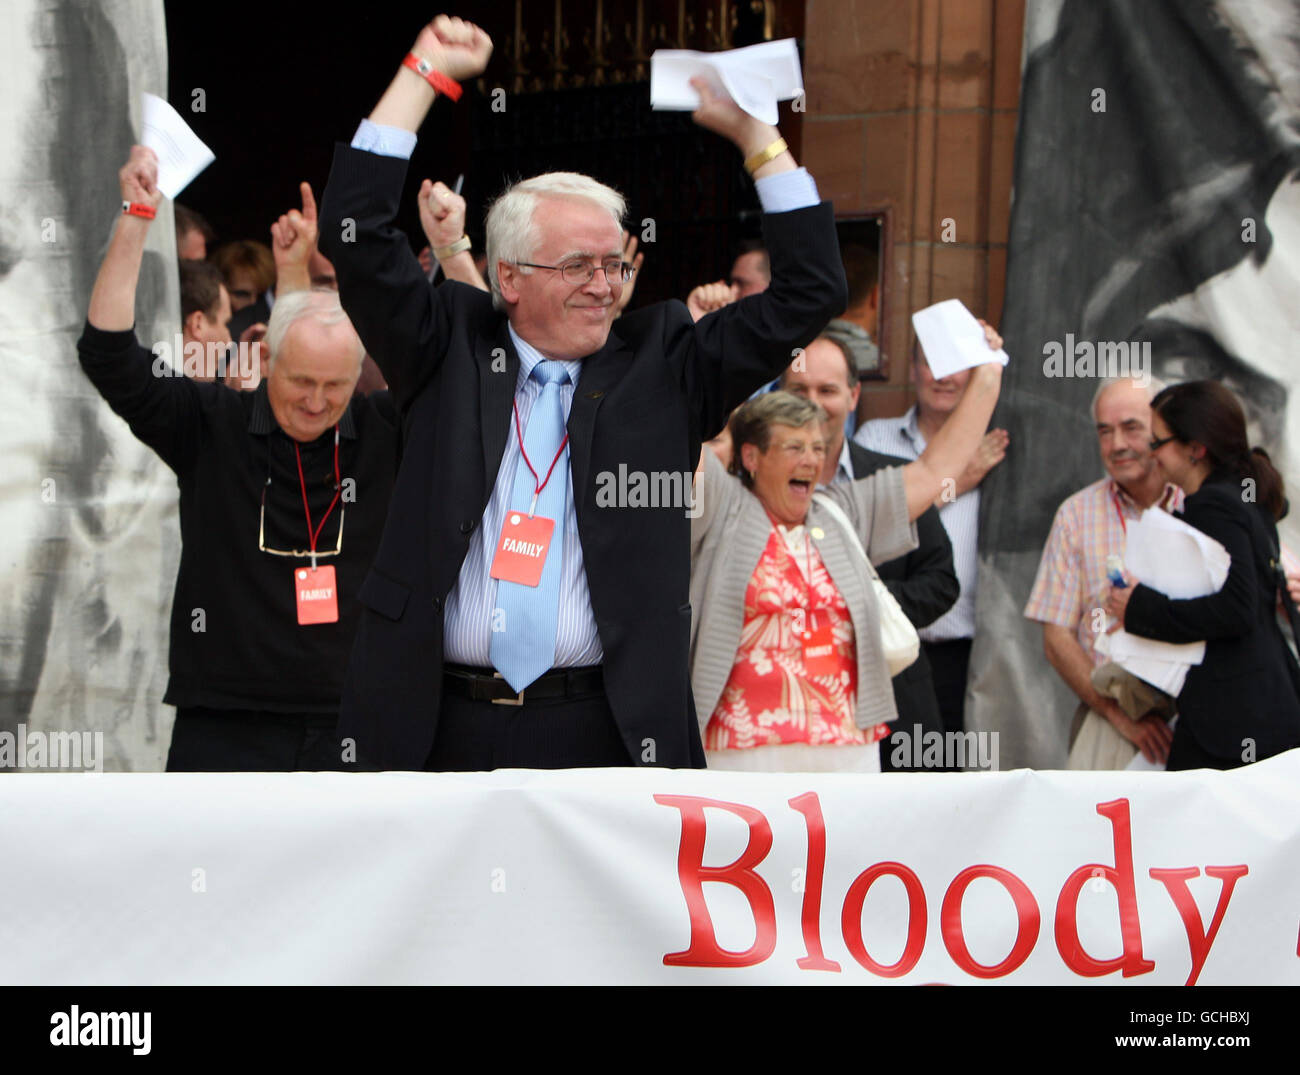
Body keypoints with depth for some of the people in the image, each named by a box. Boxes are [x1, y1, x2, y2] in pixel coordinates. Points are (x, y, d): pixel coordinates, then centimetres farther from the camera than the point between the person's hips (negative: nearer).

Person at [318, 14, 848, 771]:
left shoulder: (661, 370, 8)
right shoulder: (449, 355, 8)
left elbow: (811, 292, 6)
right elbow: (357, 236, 2)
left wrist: (755, 133, 3)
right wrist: (426, 74, 4)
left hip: (605, 734, 0)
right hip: (443, 729, 1)